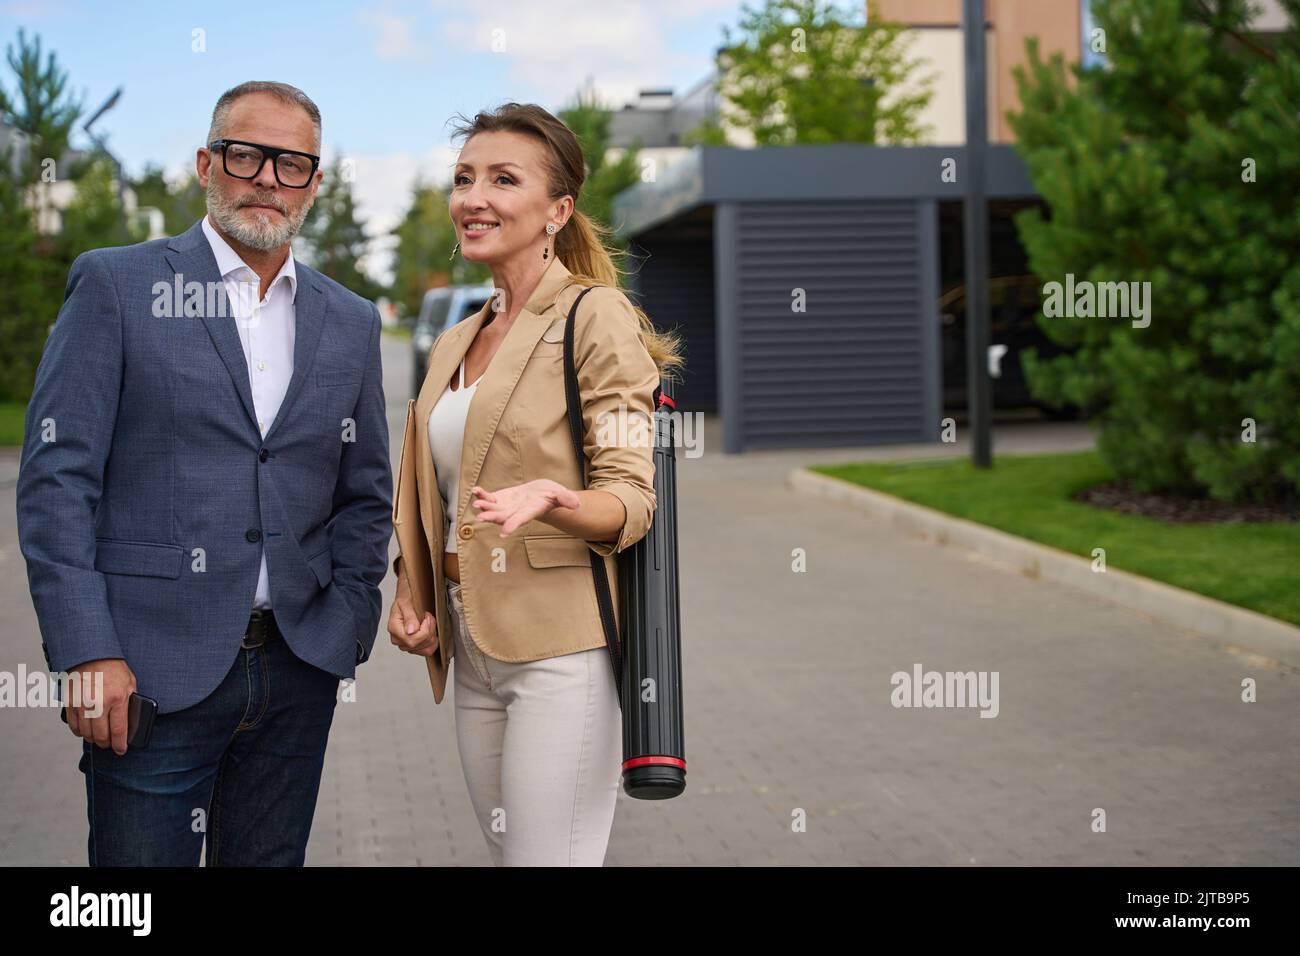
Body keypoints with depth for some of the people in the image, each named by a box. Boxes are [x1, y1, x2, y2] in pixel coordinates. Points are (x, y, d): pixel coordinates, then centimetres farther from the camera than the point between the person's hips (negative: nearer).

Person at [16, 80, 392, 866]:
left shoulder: (351, 323, 13)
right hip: (154, 668, -4)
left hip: (297, 672, 4)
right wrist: (86, 652, -13)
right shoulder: (116, 285, 0)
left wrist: (345, 630, 4)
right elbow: (56, 476, -6)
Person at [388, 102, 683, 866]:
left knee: (550, 857, -8)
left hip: (563, 652, -7)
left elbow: (631, 502, -12)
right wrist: (409, 591, 7)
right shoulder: (455, 344, 17)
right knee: (505, 851, 12)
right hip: (474, 654, 7)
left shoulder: (596, 317, -7)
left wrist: (550, 501, -32)